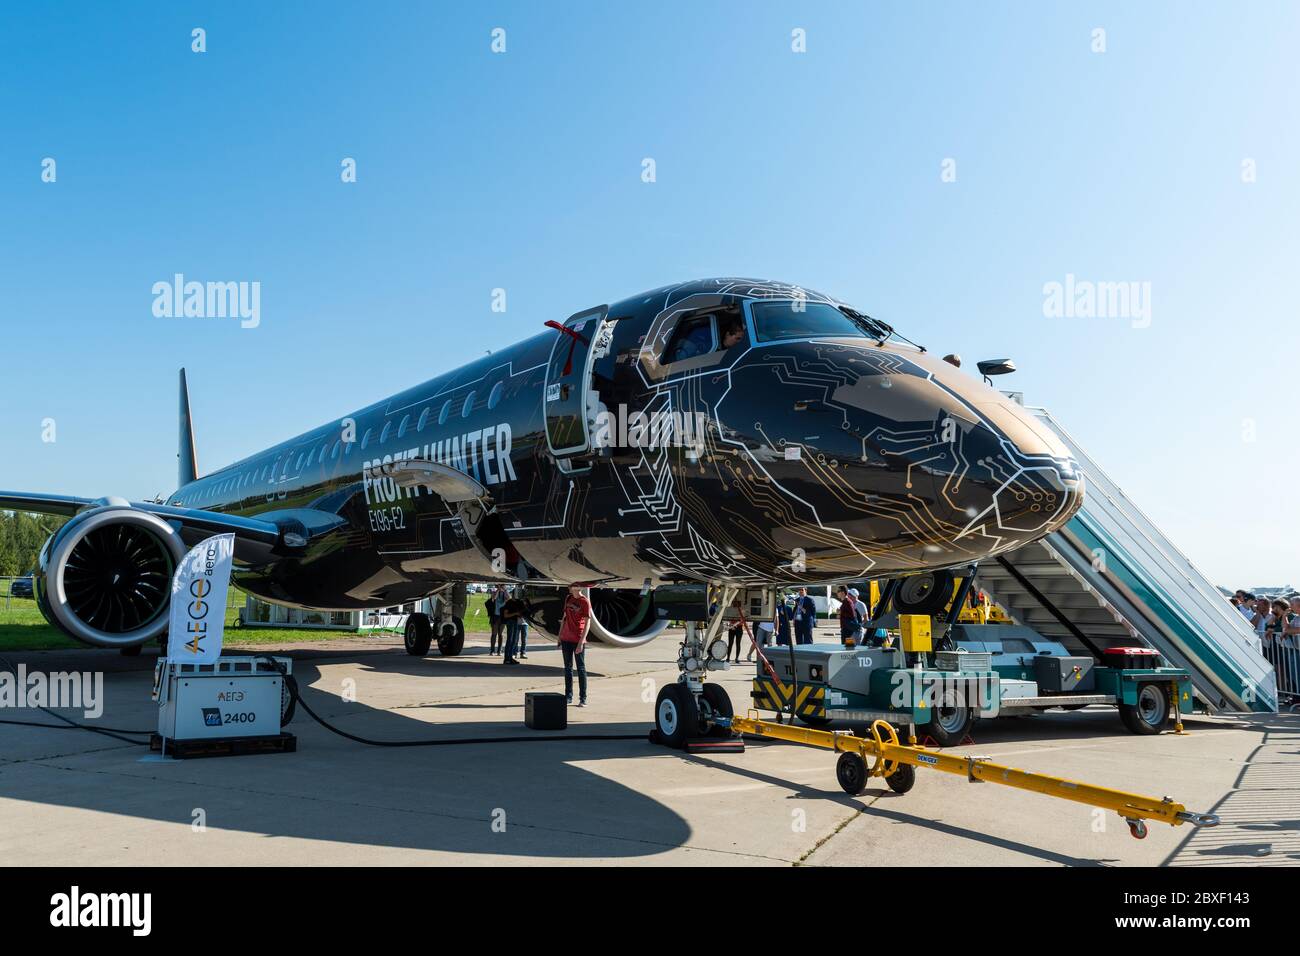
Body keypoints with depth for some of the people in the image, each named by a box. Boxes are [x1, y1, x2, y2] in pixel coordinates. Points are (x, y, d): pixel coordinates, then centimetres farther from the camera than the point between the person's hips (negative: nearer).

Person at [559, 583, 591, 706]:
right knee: (568, 668, 10)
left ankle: (583, 699, 0)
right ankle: (568, 696, 16)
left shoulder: (585, 602, -11)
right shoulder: (568, 599, 10)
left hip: (578, 640, -7)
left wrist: (581, 642, -20)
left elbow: (587, 623, -14)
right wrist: (560, 636, 14)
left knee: (581, 669, -2)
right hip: (566, 639, 7)